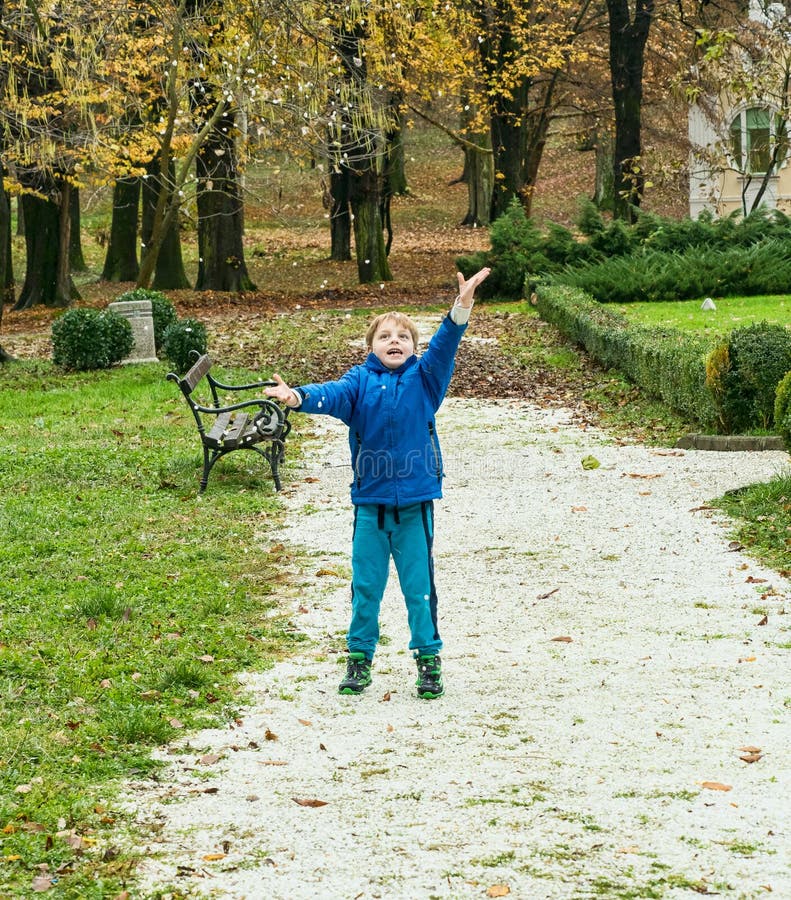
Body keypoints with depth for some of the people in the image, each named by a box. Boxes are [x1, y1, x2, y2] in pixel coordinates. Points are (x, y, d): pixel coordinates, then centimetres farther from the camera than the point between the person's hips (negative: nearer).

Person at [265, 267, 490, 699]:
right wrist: (299, 397, -38)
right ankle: (359, 657, 23)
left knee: (419, 586, 5)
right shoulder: (360, 382, 1)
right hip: (370, 503, 1)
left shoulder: (424, 379, 1)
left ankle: (429, 659, 17)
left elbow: (443, 347, -14)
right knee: (365, 586, 10)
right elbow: (333, 395, -16)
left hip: (415, 504, -1)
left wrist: (461, 309, -32)